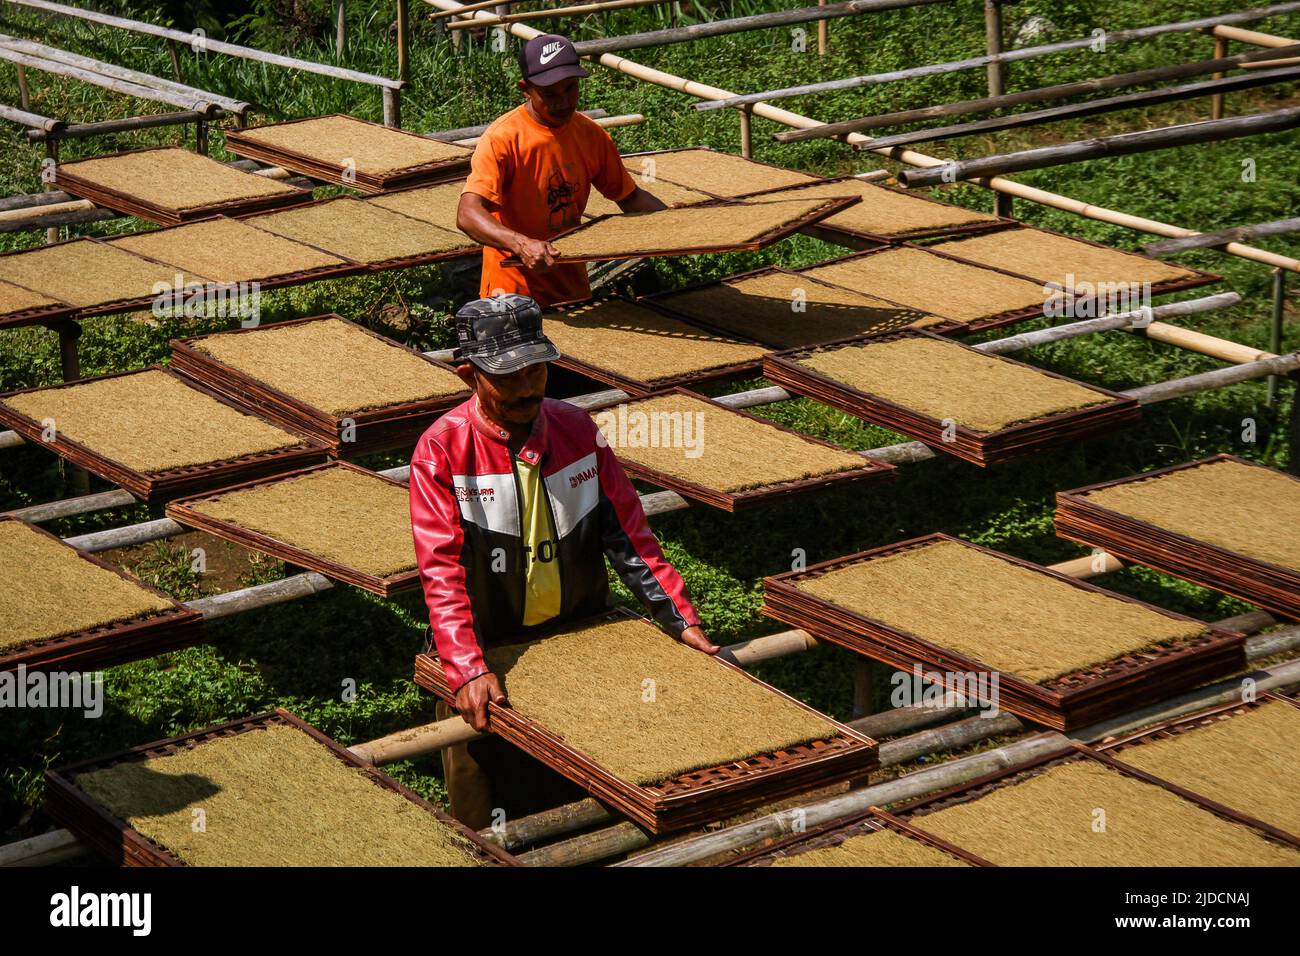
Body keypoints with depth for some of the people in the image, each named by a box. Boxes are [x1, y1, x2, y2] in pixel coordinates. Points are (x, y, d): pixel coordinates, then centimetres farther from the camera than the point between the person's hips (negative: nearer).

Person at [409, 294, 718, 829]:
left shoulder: (577, 431, -3)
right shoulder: (442, 452, -15)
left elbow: (628, 534, 1)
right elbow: (442, 570, -21)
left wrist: (680, 620, -6)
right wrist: (468, 670, -32)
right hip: (488, 658, -3)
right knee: (494, 826, 8)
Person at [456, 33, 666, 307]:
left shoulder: (590, 135, 0)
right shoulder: (502, 139, -19)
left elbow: (630, 197, 13)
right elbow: (467, 214, -31)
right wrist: (521, 245, -47)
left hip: (573, 285, 6)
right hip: (514, 289, -6)